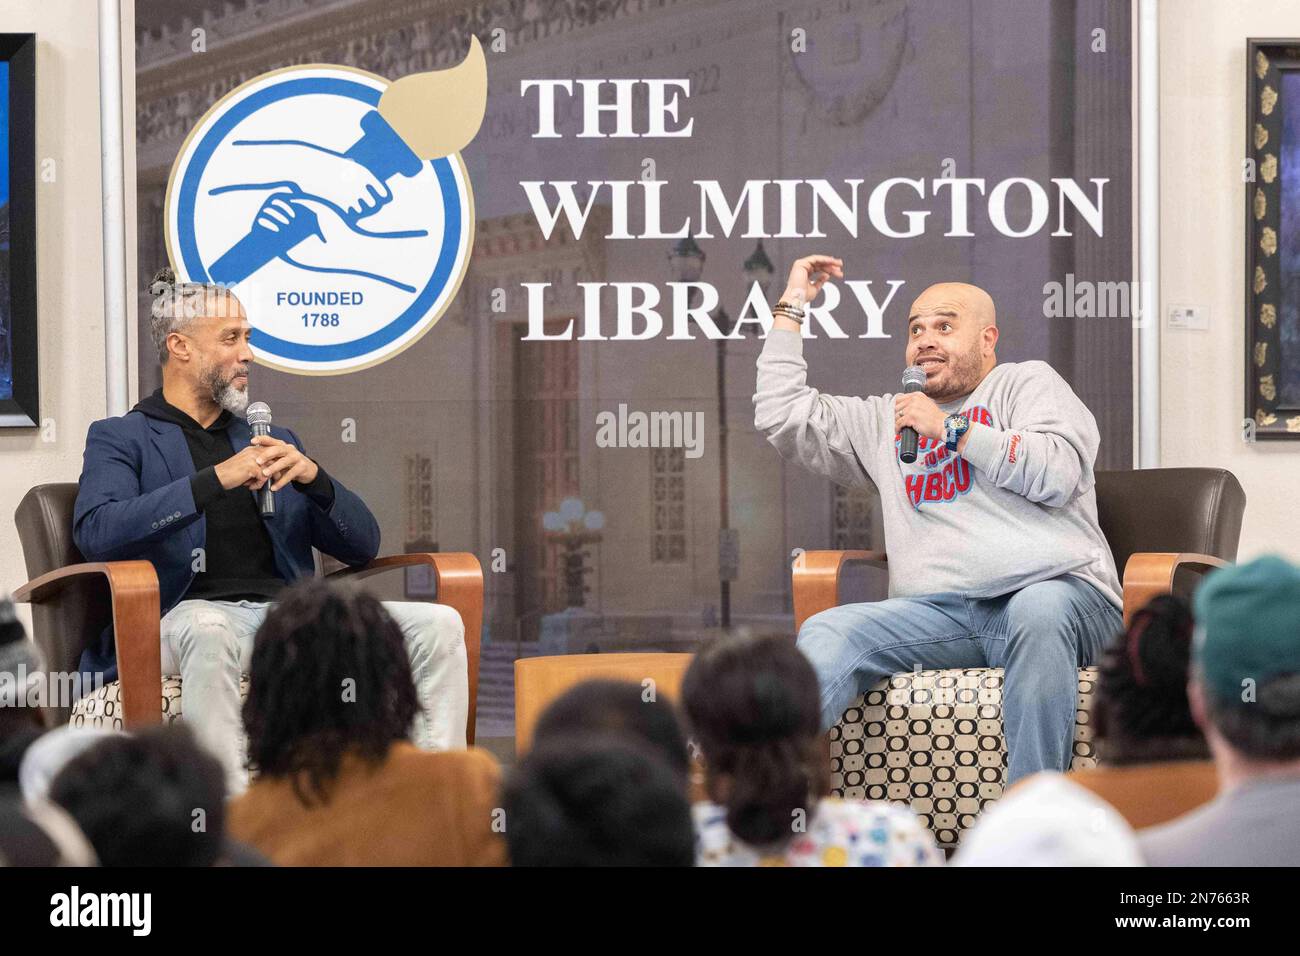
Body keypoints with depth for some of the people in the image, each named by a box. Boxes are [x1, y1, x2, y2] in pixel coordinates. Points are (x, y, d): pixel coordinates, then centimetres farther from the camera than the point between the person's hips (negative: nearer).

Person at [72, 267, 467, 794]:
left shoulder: (272, 439, 27)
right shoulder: (120, 438, 12)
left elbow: (362, 545, 21)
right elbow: (96, 532, -11)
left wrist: (312, 476, -1)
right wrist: (218, 479, -16)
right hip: (192, 614, -5)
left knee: (438, 625, -16)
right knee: (208, 630, -41)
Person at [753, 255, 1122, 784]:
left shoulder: (1028, 381, 18)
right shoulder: (885, 419, 31)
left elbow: (1059, 473, 0)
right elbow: (780, 415, 27)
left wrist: (952, 430, 2)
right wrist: (791, 308, 29)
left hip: (1057, 588, -3)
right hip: (938, 612, 3)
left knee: (1039, 611, -41)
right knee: (826, 634, -24)